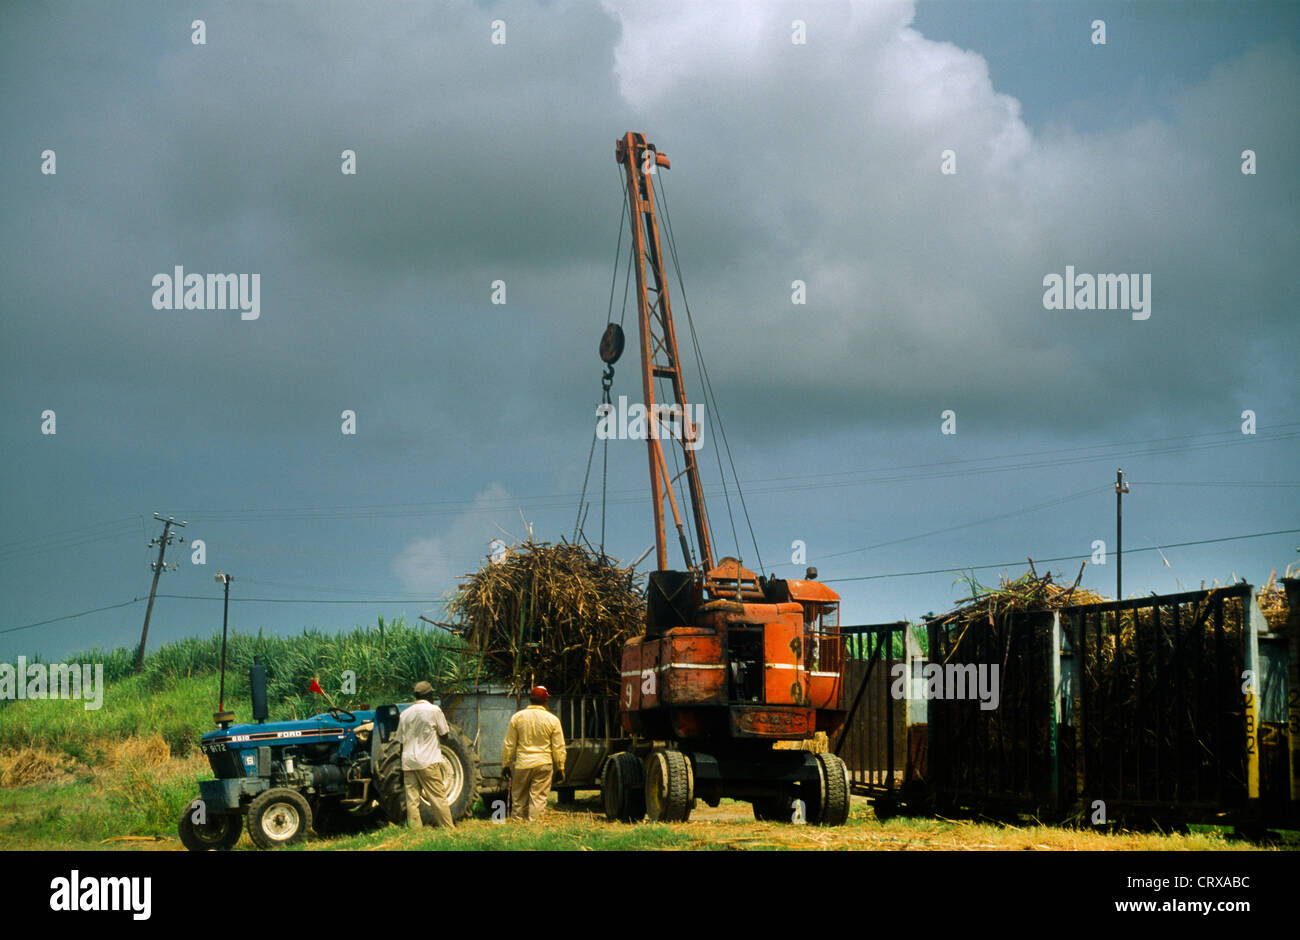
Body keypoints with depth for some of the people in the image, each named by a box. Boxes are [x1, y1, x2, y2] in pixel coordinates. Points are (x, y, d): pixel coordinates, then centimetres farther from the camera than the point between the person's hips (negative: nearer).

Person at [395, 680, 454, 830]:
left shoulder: (405, 713, 10)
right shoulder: (434, 710, -5)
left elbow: (400, 739, 14)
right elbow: (444, 732, 4)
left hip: (408, 761, 5)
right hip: (428, 761, -4)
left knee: (412, 800, 4)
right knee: (438, 796, -1)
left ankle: (415, 829, 1)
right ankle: (448, 829, 0)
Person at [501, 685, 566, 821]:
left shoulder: (517, 717, 0)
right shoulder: (552, 720, -2)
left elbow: (509, 745, 3)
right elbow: (558, 747, 1)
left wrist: (506, 764, 11)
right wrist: (560, 768, 9)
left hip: (522, 764, 1)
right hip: (543, 764, -1)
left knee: (519, 799, 11)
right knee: (539, 797, 1)